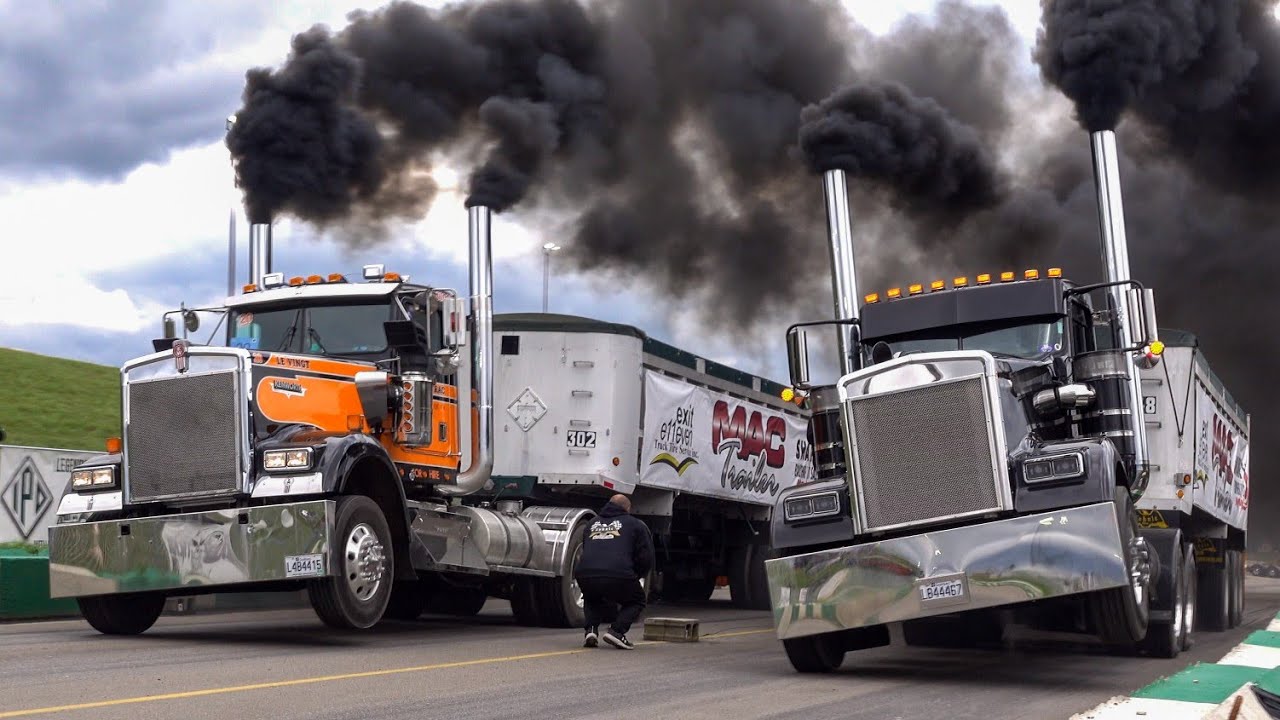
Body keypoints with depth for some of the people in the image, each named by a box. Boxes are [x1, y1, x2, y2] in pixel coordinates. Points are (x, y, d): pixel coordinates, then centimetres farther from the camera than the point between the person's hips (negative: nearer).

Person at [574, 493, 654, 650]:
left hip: (585, 576, 4)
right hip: (619, 577, -4)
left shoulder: (592, 524, 30)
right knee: (636, 601, 25)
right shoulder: (635, 525, 17)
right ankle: (617, 630, 0)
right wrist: (636, 576, 30)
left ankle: (591, 629, 12)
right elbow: (646, 558, 11)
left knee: (591, 598, 38)